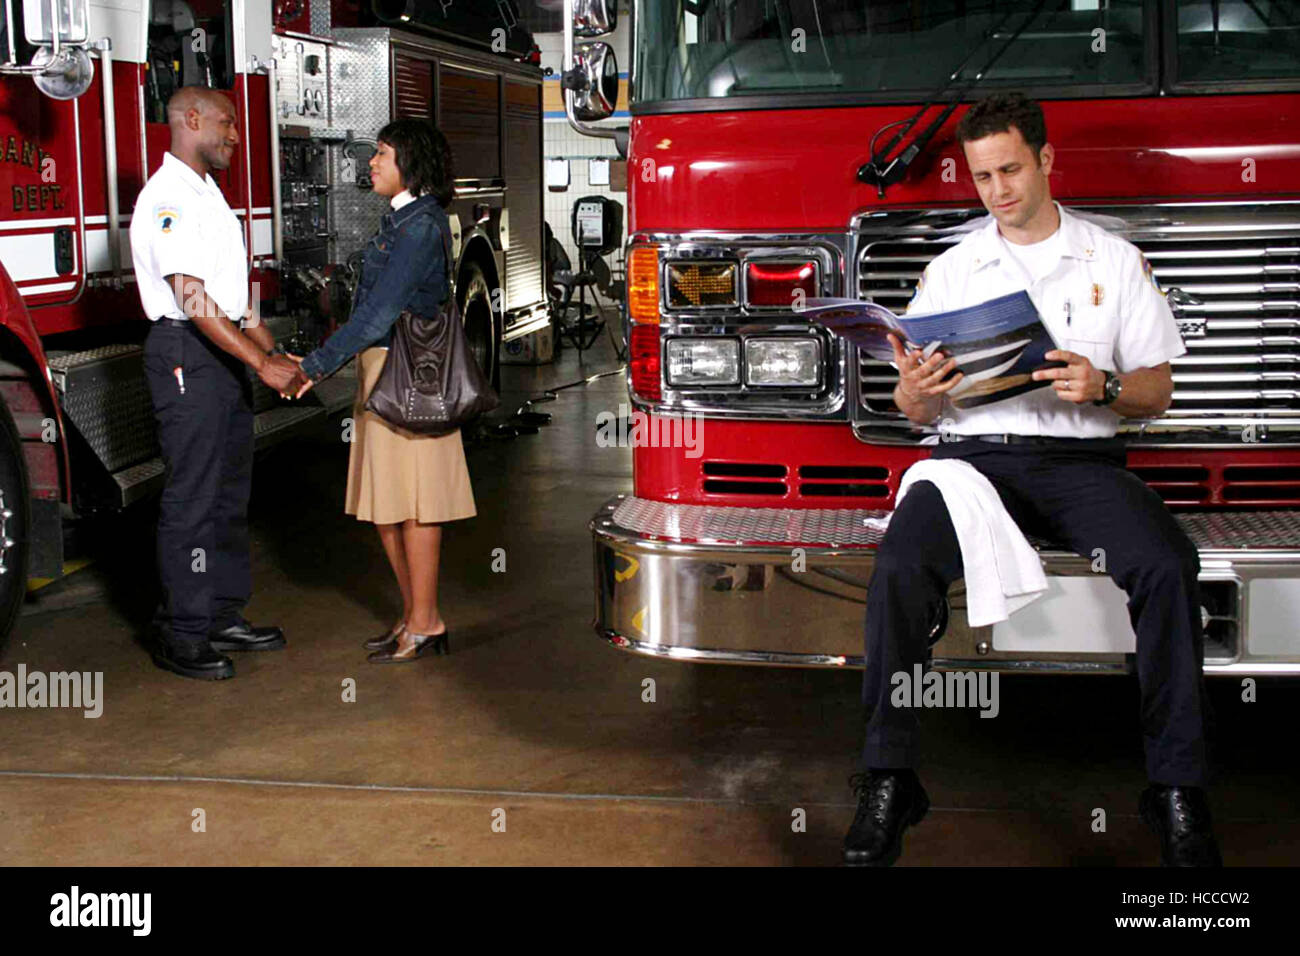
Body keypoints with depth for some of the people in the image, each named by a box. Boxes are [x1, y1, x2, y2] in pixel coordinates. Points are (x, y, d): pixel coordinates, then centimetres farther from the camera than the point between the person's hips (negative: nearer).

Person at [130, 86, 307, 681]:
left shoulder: (206, 193, 17)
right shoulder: (167, 199, -15)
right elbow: (193, 301, -23)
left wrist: (275, 353, 13)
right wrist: (262, 364, -23)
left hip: (225, 357, 10)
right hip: (186, 356, -10)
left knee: (230, 490, 13)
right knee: (192, 497, -6)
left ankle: (223, 617, 22)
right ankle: (181, 636, 2)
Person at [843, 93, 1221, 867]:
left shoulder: (1115, 260, 13)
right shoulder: (951, 270, 15)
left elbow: (1157, 393, 10)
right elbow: (918, 410, 12)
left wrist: (1102, 387, -13)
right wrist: (917, 391, -14)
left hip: (1082, 458, 0)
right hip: (977, 454, 0)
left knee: (1167, 565, -29)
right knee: (901, 564, -30)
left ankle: (1178, 786, -20)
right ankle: (888, 781, -22)